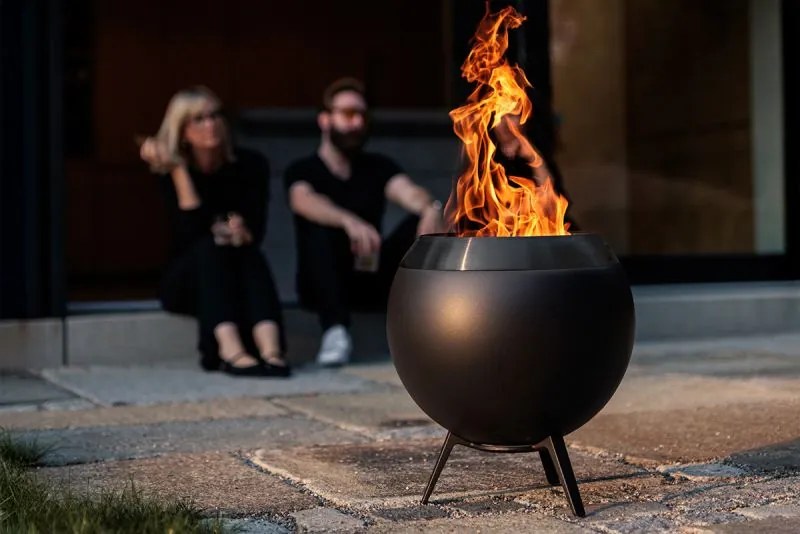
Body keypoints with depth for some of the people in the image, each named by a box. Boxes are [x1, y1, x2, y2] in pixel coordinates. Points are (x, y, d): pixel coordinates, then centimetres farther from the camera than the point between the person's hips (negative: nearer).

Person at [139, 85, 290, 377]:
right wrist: (179, 170, -26)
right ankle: (230, 351, -54)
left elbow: (255, 230, -10)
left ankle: (271, 350, -54)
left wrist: (240, 233, -34)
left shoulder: (251, 165, -4)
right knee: (209, 247, -32)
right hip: (188, 281, -1)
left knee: (249, 253, -30)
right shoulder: (171, 175, -9)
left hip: (241, 276, 2)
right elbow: (191, 234, -23)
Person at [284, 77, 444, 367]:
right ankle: (336, 331, -41)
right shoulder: (302, 170, -4)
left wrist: (431, 207, -40)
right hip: (322, 285, -3)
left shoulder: (378, 166, 7)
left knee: (422, 222, -18)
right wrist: (348, 221, -49)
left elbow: (409, 191, -14)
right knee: (319, 230, -32)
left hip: (373, 280, 3)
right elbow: (305, 202, -28)